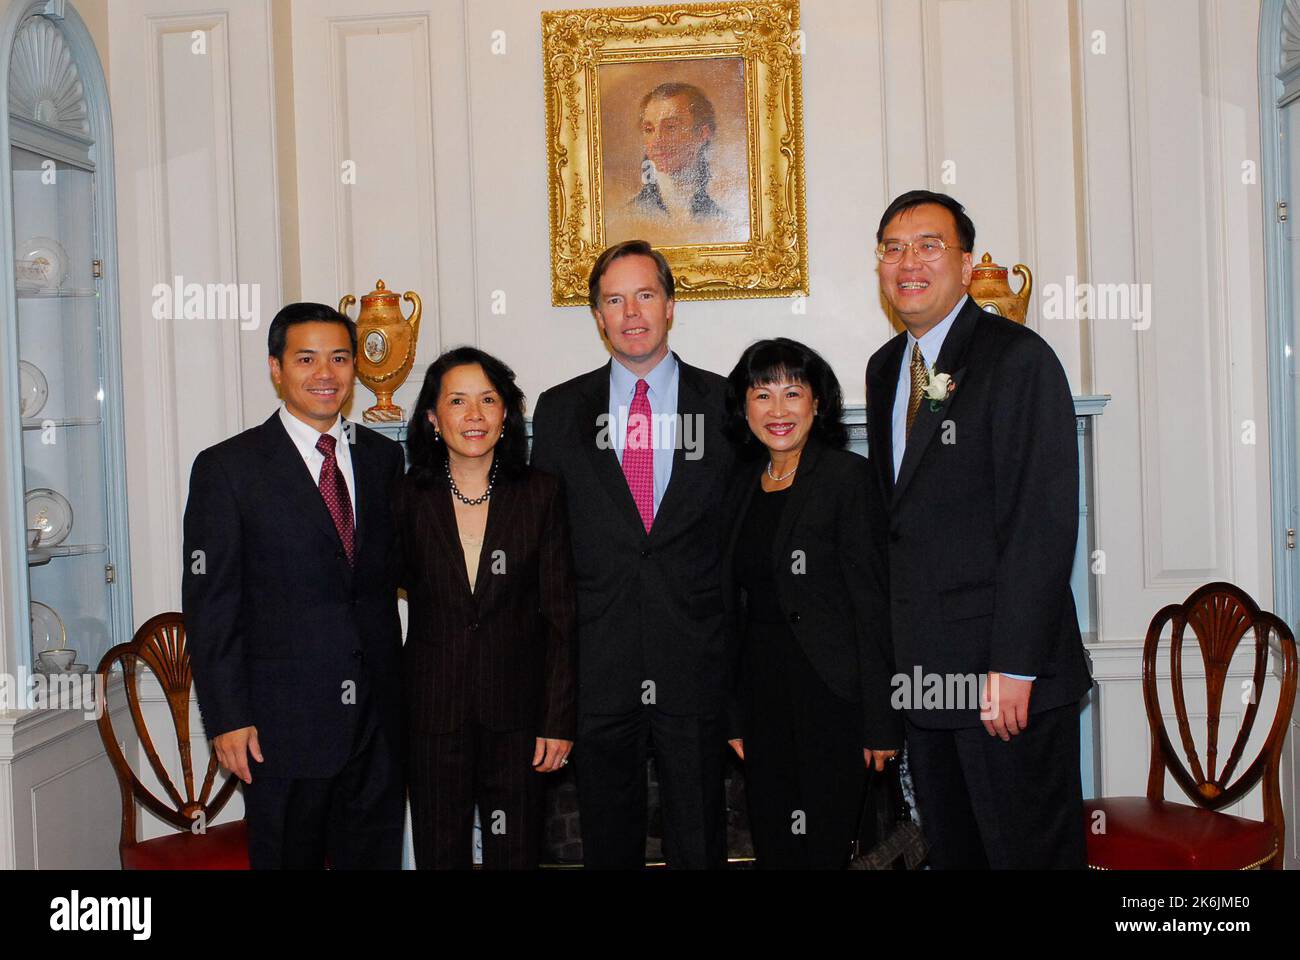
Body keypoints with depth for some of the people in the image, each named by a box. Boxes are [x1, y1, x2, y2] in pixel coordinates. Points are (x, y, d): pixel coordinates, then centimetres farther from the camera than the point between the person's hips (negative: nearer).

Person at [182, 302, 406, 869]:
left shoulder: (384, 458, 8)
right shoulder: (227, 468, -5)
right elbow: (210, 604, -6)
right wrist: (227, 718, -10)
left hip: (379, 715, 4)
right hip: (283, 718, -4)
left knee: (376, 855, 14)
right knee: (289, 857, 8)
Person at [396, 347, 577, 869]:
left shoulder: (540, 494, -3)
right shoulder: (410, 498, -1)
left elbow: (559, 613, -3)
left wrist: (558, 719, -5)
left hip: (516, 708, 0)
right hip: (433, 706, 1)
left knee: (515, 852, 8)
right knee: (440, 852, 10)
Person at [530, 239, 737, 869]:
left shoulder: (725, 403, 4)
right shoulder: (560, 410, 7)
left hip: (696, 667, -1)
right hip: (597, 667, 1)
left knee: (699, 843, 9)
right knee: (607, 842, 12)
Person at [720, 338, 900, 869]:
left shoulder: (847, 476, -8)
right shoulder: (743, 487, 10)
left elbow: (871, 602, -12)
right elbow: (735, 608, 12)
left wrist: (880, 720, -14)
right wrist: (735, 714, 10)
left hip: (830, 692, -6)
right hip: (761, 690, 6)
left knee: (821, 847, 1)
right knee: (771, 847, 11)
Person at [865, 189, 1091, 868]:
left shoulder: (1019, 360, -11)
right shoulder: (885, 368, 13)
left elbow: (1043, 521, -17)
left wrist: (1013, 665, -20)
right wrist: (893, 634, 11)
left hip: (1007, 676, -7)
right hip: (923, 669, 7)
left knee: (1028, 850, 4)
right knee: (949, 849, 16)